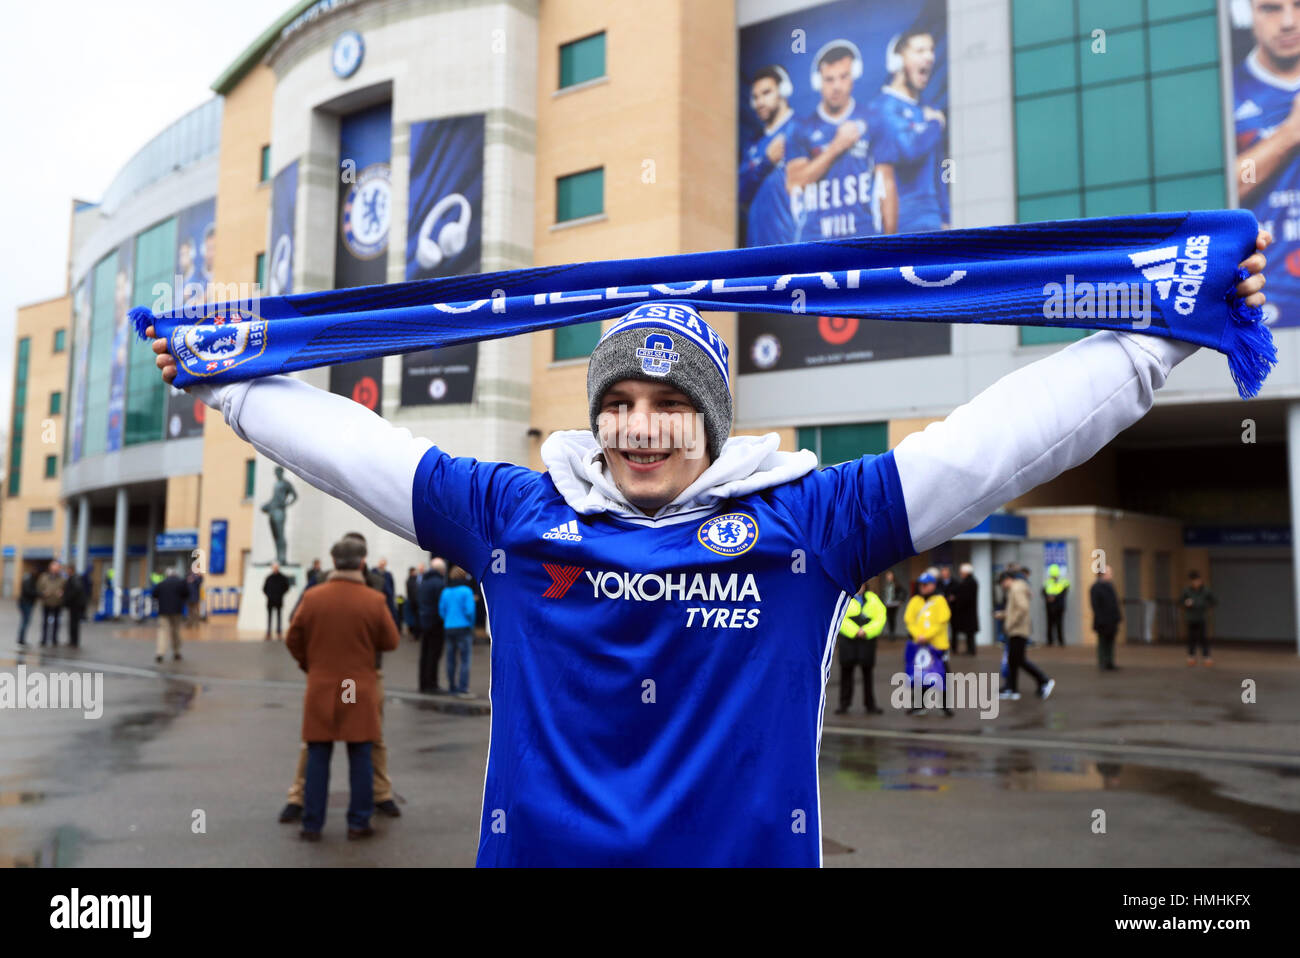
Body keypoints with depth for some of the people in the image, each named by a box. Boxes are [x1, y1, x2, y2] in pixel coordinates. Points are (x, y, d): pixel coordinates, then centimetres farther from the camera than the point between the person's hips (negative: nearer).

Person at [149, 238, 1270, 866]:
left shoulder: (808, 517, -1)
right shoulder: (512, 514, 3)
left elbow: (1006, 432, -1)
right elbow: (346, 439, 11)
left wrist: (1161, 331, 0)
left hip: (752, 846, 0)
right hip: (538, 844, 1)